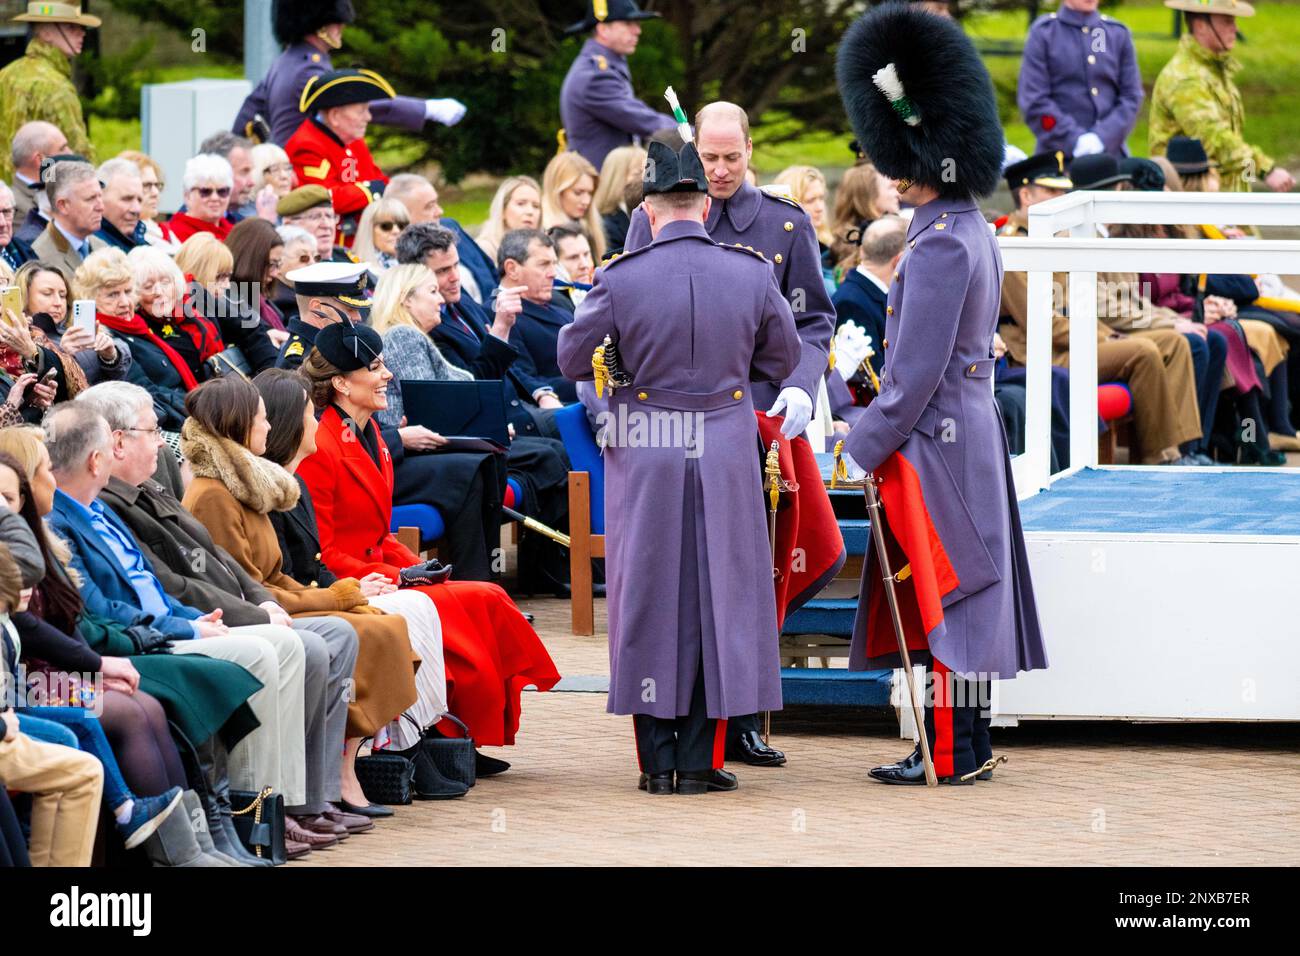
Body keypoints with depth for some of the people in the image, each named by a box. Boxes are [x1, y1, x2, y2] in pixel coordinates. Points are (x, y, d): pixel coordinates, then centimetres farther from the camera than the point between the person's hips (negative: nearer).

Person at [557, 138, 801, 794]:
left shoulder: (621, 279, -11)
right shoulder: (752, 273, -5)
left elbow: (572, 360, 1)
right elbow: (783, 358, 10)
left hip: (644, 461, -1)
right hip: (726, 456, 1)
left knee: (648, 601, 6)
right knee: (718, 598, 7)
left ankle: (658, 760, 7)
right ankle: (700, 759, 7)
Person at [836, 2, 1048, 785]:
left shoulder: (940, 244, -20)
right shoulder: (975, 232, 11)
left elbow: (918, 368, -21)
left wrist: (866, 446, -12)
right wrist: (887, 432, 19)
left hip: (936, 439, -10)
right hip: (973, 427, 10)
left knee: (943, 594, -5)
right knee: (963, 593, 13)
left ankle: (950, 756, -2)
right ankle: (971, 745, 17)